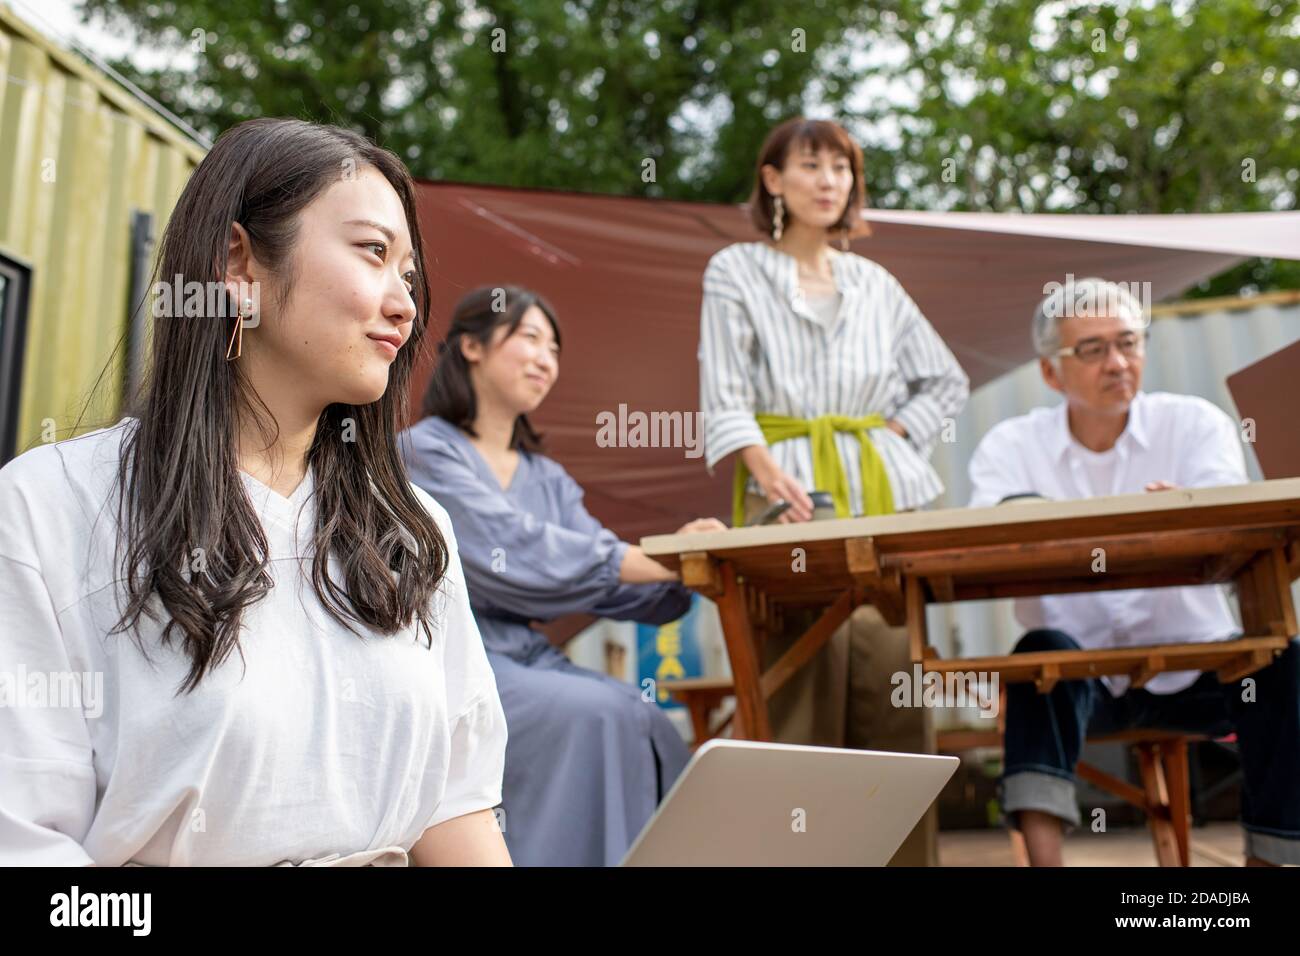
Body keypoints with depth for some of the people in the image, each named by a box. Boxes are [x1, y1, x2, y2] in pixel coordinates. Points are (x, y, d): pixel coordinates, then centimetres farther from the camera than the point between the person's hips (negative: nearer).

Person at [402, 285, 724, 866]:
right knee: (593, 716, -28)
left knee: (645, 721, -22)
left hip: (526, 659, 6)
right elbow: (514, 556, -19)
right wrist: (667, 561, -23)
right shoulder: (426, 452, -4)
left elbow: (610, 582, 4)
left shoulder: (546, 478, 16)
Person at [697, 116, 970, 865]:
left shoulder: (875, 283, 19)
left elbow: (949, 382, 23)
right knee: (806, 683, -11)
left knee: (896, 681, -2)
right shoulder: (736, 270, 8)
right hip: (790, 496, -3)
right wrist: (767, 470, -20)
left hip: (887, 500, 4)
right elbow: (725, 395, -4)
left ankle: (906, 852, 6)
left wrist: (897, 433, 7)